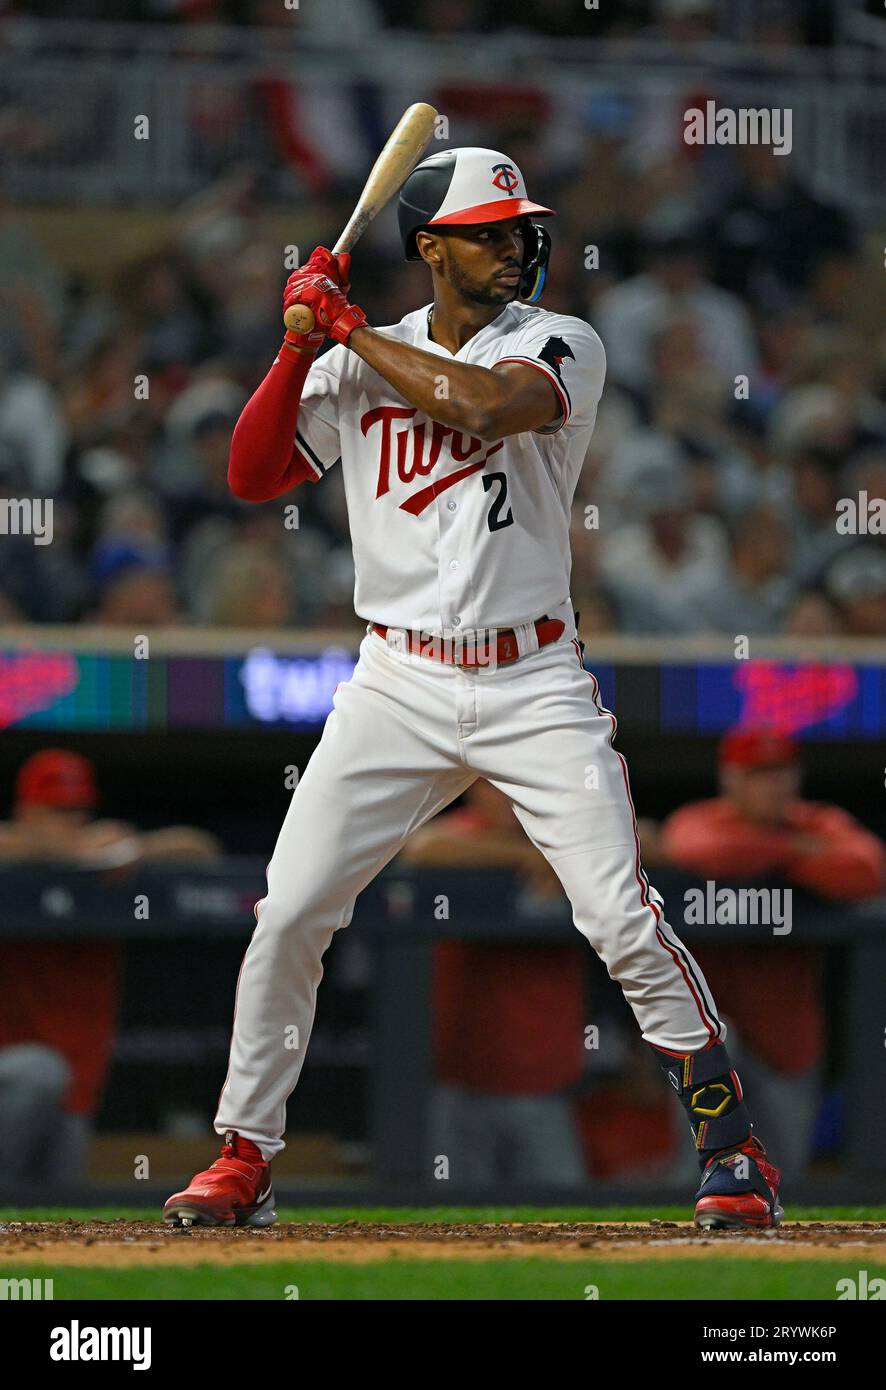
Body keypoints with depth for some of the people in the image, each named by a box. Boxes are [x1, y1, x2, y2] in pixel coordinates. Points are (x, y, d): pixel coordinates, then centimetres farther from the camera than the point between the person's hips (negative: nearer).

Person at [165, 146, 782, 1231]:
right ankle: (242, 1159, 9)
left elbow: (486, 404, -24)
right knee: (287, 916, -4)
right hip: (398, 685, 3)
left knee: (624, 921, -11)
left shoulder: (561, 346, -3)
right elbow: (252, 476, 3)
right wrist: (303, 342, -7)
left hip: (532, 685, -2)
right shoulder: (359, 365, 7)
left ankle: (731, 1149, 2)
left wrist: (351, 331, -12)